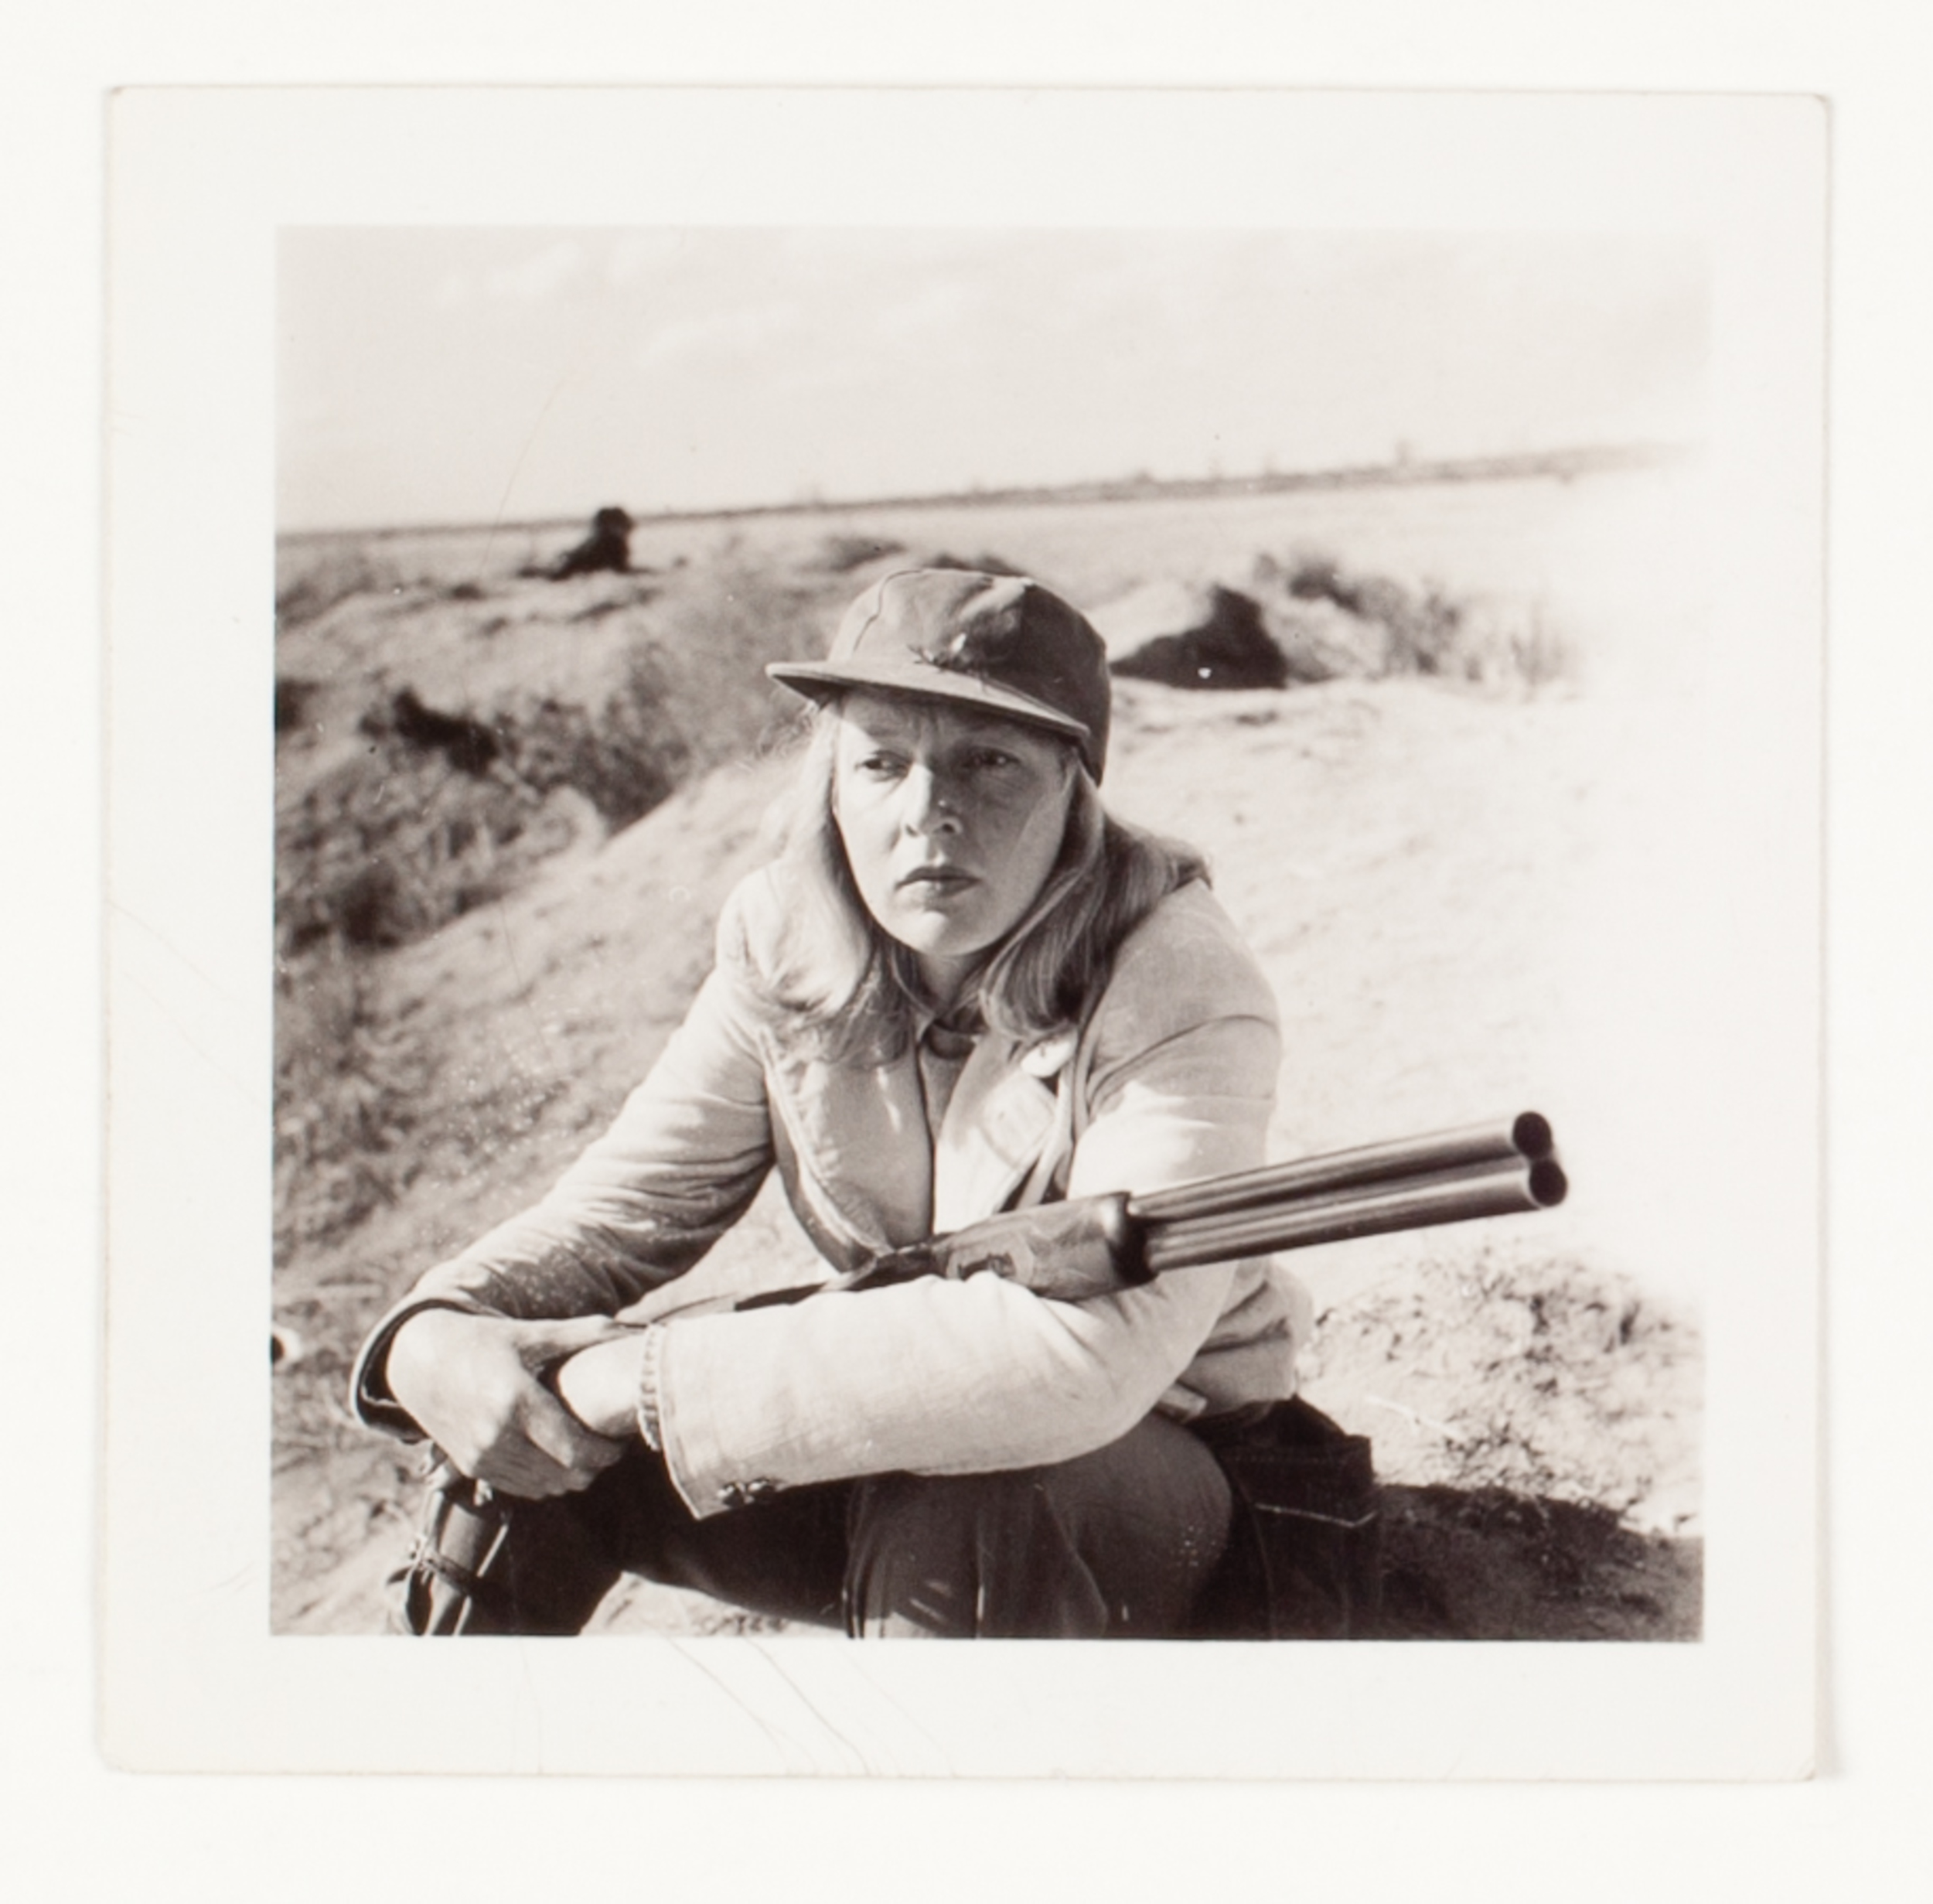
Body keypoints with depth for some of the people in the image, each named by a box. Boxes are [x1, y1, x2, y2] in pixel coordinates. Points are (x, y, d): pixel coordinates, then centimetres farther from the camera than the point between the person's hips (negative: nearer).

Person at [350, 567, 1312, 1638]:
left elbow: (1085, 1349, -40)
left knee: (954, 1514, -37)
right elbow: (625, 1204, -5)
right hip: (893, 1428, 5)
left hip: (1151, 1461, -5)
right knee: (530, 1427, -9)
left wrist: (648, 1382, -39)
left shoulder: (1182, 996, -26)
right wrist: (432, 1335, -29)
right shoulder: (785, 947, -9)